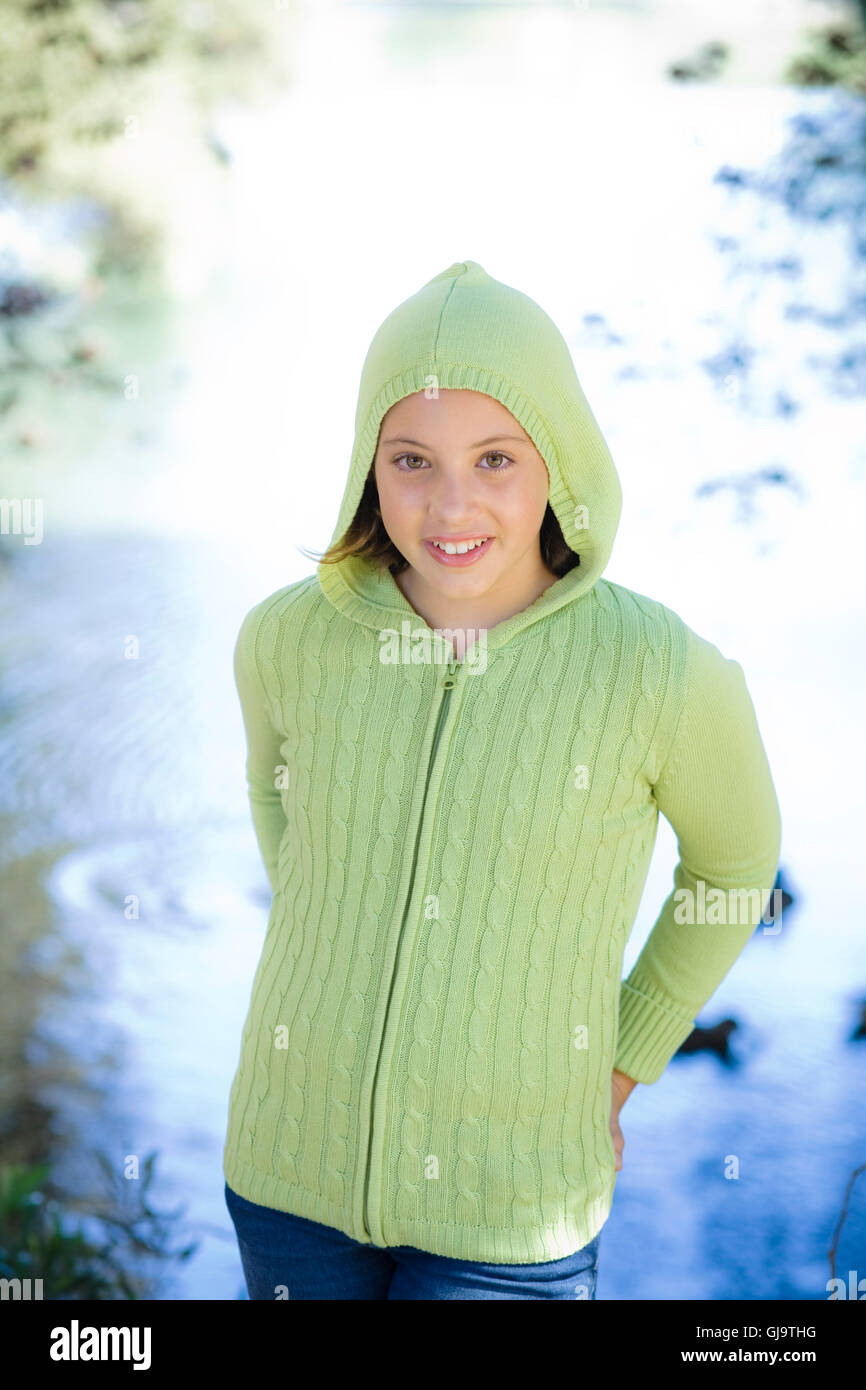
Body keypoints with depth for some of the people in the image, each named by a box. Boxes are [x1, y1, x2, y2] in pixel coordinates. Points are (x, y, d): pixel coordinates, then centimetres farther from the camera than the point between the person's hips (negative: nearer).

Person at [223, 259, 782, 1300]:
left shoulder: (666, 674, -18)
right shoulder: (286, 637, -11)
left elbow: (735, 860, 2)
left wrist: (622, 1068, 6)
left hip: (512, 1206, -2)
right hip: (291, 1171, 3)